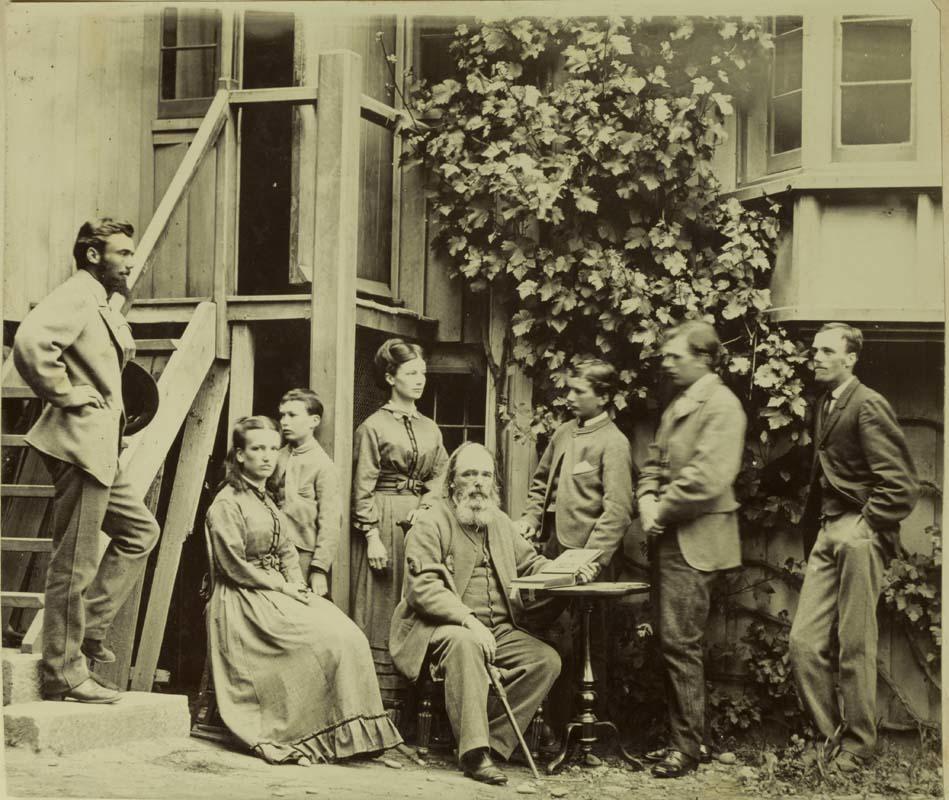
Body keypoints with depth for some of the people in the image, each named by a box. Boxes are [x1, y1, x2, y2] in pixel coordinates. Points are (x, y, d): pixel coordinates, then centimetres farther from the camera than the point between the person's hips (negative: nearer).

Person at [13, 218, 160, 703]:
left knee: (141, 531, 18)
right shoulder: (75, 296, -11)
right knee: (74, 563, -6)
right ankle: (63, 674, -1)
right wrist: (70, 398, -20)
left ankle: (89, 626, 19)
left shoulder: (99, 306, 20)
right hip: (79, 444, -11)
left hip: (101, 450, 11)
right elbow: (30, 343, -29)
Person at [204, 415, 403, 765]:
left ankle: (355, 735, -16)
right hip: (244, 601, -8)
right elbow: (235, 568, -12)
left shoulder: (266, 501, 21)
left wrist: (297, 585, -3)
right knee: (328, 638, -25)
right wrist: (283, 587, -12)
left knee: (348, 635, -16)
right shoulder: (227, 504, -7)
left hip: (279, 593, 8)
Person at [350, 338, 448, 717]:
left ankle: (406, 700, 9)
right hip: (384, 525, -6)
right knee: (380, 615, -4)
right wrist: (373, 537, -13)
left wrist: (426, 505, -5)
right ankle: (378, 707, -1)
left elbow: (442, 475, 14)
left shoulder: (430, 429, 15)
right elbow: (363, 488, -7)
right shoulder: (373, 427, -3)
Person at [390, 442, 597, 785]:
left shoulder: (500, 522, 18)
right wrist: (469, 621, -28)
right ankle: (474, 753, -38)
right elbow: (424, 586, -15)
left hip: (499, 630, 6)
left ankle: (492, 741, -18)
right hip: (442, 628, -6)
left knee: (547, 660, -17)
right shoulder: (431, 522, -5)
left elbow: (530, 563, 24)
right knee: (465, 642, -39)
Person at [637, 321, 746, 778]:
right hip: (668, 540, 9)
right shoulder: (677, 406, 17)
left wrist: (662, 513, -12)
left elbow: (706, 478, -20)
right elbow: (655, 463, 21)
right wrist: (648, 501, 1)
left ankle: (687, 747, 1)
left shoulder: (720, 406, -12)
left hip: (694, 542, -9)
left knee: (680, 643, -7)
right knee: (672, 642, 11)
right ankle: (678, 736, 18)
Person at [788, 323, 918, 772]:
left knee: (855, 647, 0)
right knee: (804, 643, 3)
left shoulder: (868, 405, -10)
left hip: (858, 536, -8)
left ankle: (857, 747, 11)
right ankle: (827, 735, 15)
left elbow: (900, 484, -14)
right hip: (826, 534, 8)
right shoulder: (824, 406, 16)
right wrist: (812, 531, 13)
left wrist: (865, 528, -12)